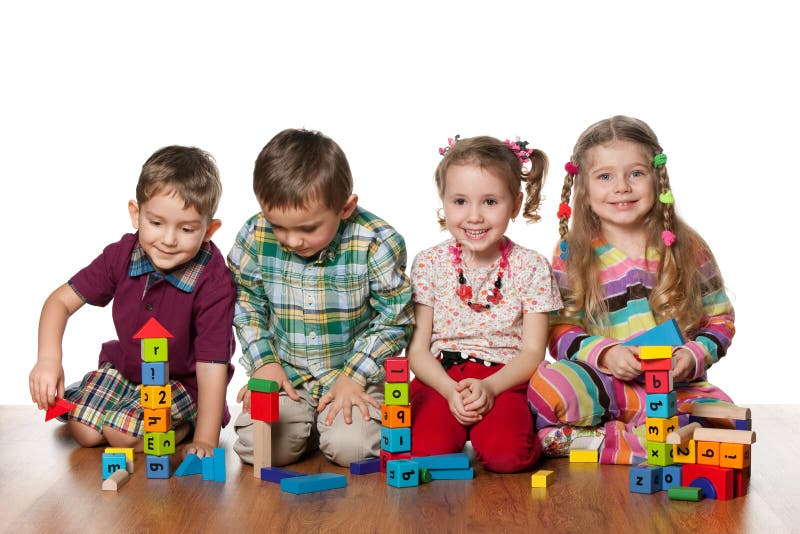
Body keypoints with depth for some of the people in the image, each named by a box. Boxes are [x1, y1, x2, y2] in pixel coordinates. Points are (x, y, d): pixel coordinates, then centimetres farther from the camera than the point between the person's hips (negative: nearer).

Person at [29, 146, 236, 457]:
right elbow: (62, 300, -8)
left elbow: (212, 365, -28)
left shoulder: (213, 283, -28)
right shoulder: (121, 256, -15)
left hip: (185, 382, -5)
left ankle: (187, 425, 4)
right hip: (125, 367, 5)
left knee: (123, 433, -23)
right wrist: (48, 358, -27)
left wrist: (205, 441, -31)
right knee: (83, 431, -11)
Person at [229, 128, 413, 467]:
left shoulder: (377, 243, -18)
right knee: (255, 447, -19)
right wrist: (264, 362, -3)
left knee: (349, 447, -25)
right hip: (285, 375, 2)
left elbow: (393, 320, -7)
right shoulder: (255, 236, -10)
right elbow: (246, 302, 7)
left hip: (356, 375, -2)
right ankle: (304, 424, 15)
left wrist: (354, 376, -13)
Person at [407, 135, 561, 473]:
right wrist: (450, 390, -17)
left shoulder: (531, 267, 2)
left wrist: (489, 386, -18)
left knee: (506, 454, -30)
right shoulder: (428, 264, 4)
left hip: (504, 380, -1)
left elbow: (532, 352, -1)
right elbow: (417, 349, 2)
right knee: (426, 451, -27)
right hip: (439, 379, 1)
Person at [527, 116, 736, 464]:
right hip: (603, 383, -1)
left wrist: (693, 356, -9)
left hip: (677, 386, 2)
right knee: (546, 386, -33)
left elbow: (720, 318, 11)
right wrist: (604, 353, -16)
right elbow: (561, 330, 3)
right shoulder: (571, 253, 4)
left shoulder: (688, 248, 6)